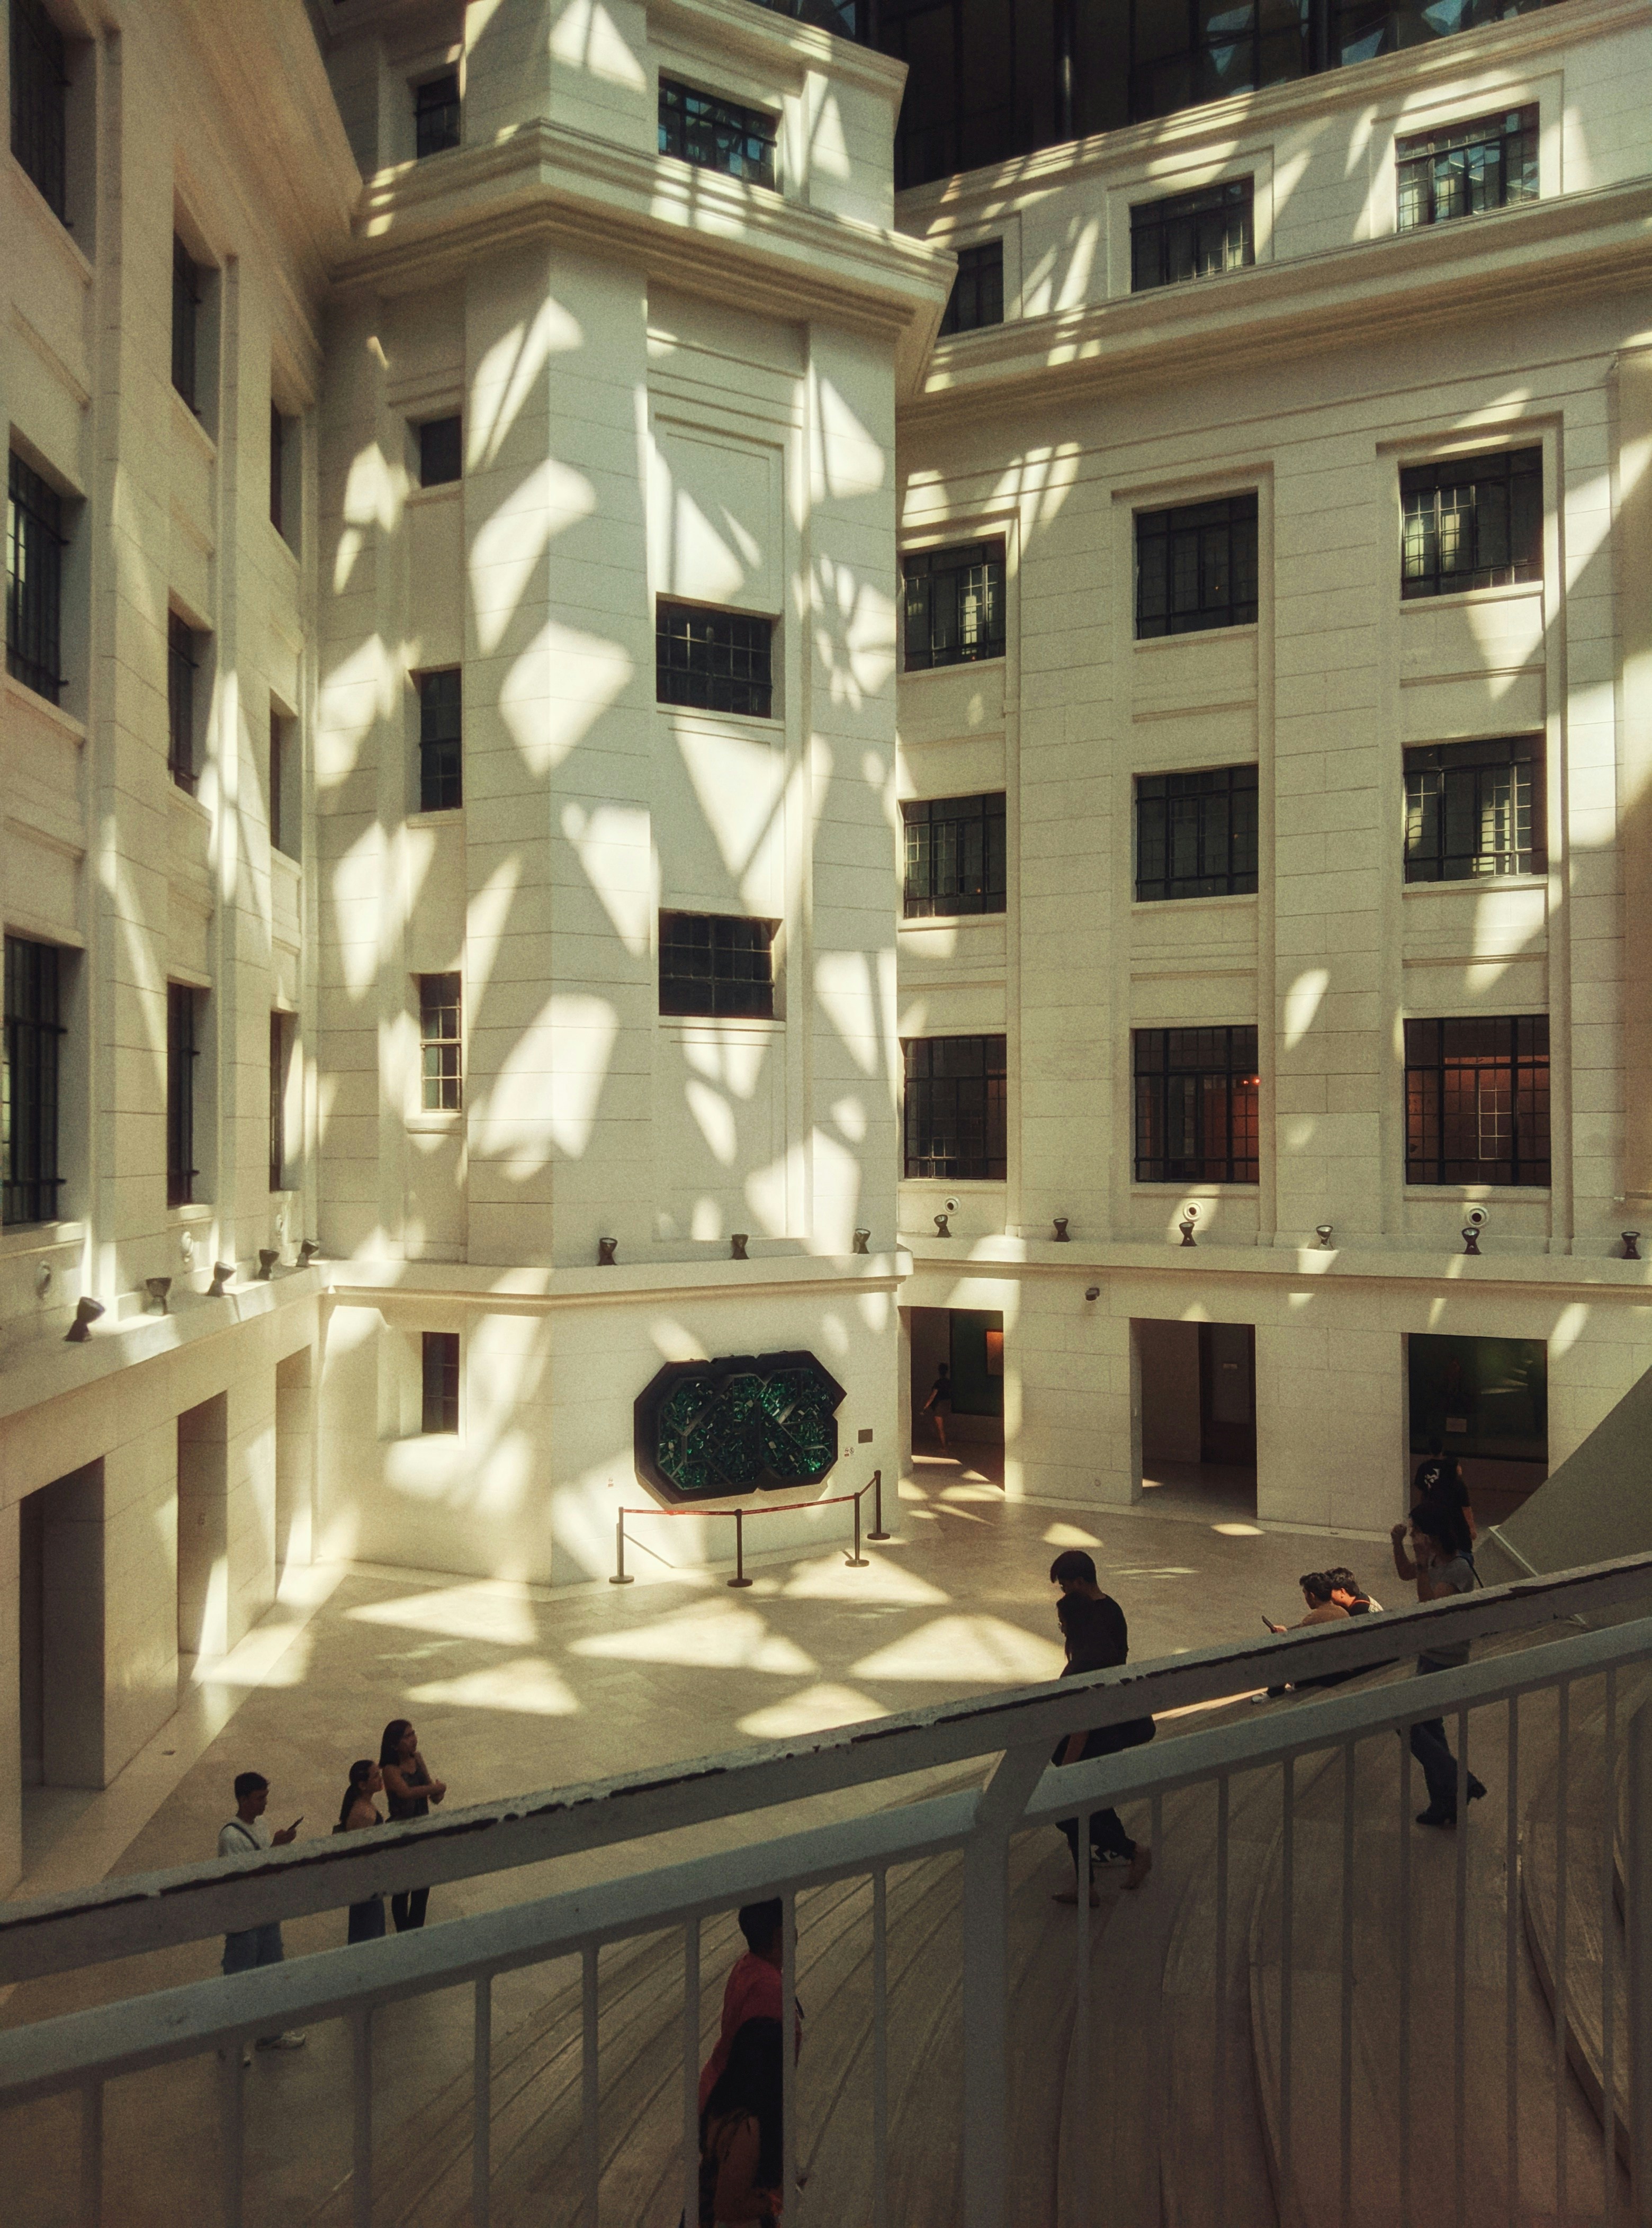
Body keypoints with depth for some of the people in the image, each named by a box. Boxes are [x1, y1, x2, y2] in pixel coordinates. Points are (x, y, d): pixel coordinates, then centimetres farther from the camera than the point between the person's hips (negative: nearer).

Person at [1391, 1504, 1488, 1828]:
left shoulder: (1459, 1569, -23)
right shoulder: (1434, 1560, 2)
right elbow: (1405, 1572, 20)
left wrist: (1422, 1564, -35)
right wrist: (1397, 1543, 4)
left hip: (1444, 1661, -9)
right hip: (1430, 1655, 9)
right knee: (1429, 1728, 17)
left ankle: (1461, 1784, 7)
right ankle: (1444, 1805, 29)